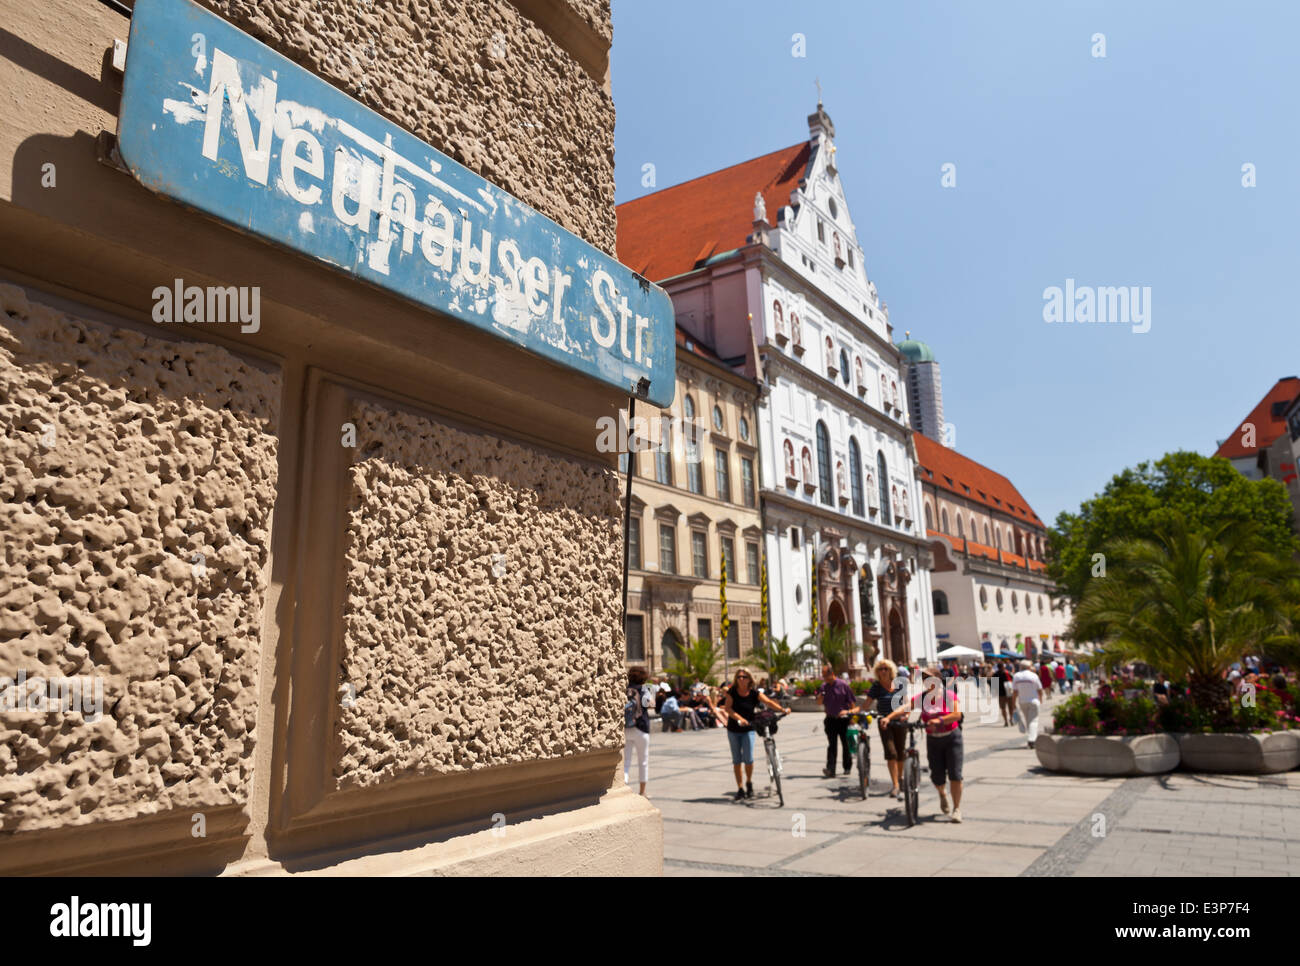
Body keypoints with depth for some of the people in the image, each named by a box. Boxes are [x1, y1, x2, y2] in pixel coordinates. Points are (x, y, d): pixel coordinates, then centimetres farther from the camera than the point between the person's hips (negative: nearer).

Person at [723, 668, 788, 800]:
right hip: (733, 730, 1)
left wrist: (782, 709, -33)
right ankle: (740, 789, 19)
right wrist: (739, 718, -33)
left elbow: (768, 702, -19)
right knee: (736, 760, 7)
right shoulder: (732, 692, -7)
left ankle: (749, 783, 16)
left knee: (748, 758, -11)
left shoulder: (754, 693, -8)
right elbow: (728, 708, -17)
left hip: (748, 730, -1)